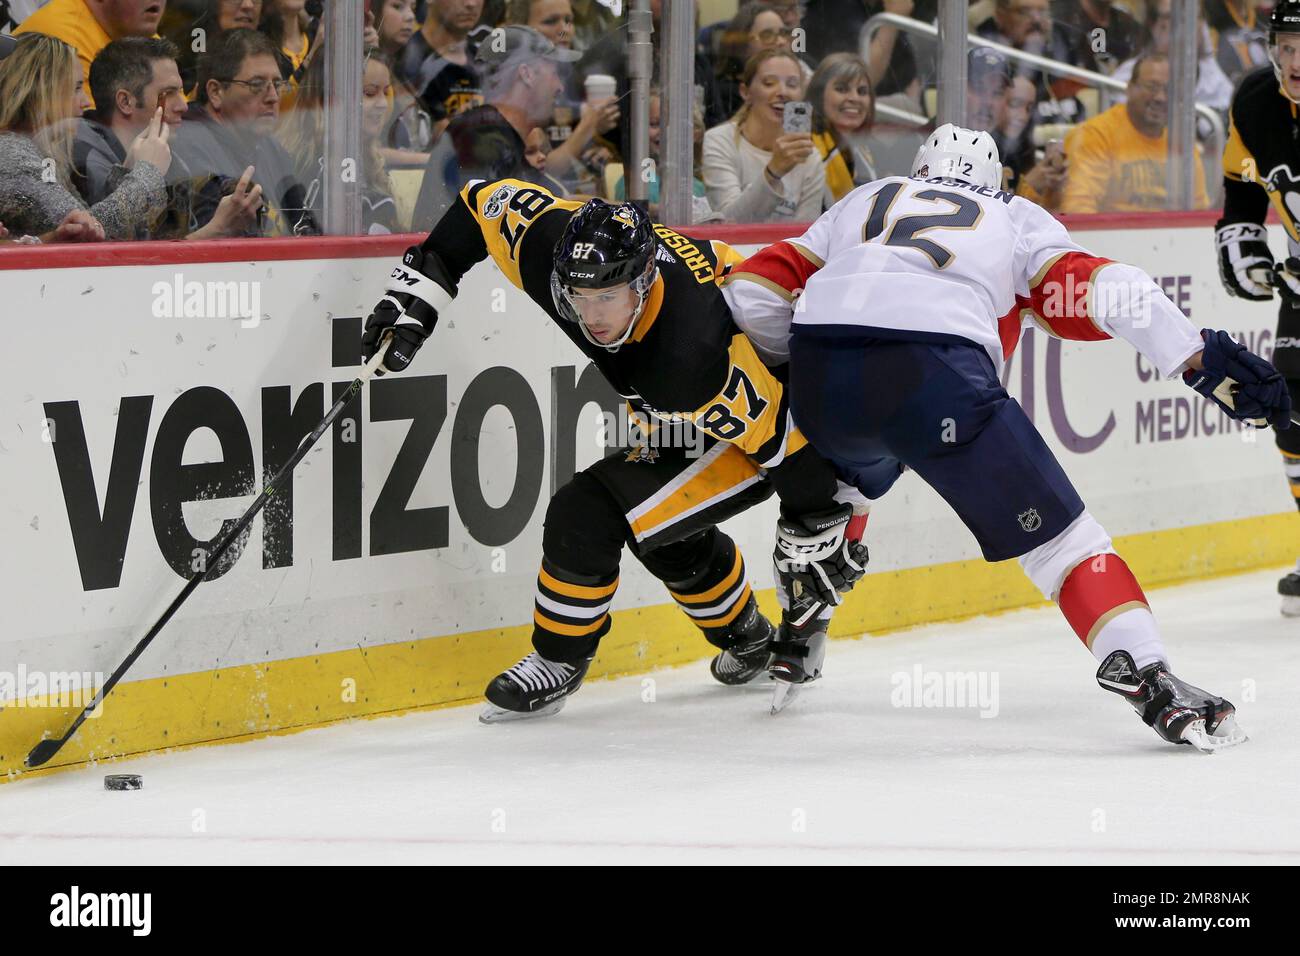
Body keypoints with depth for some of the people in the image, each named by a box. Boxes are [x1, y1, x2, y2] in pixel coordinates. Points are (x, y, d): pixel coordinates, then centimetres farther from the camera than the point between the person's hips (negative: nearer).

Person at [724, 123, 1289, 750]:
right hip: (936, 375, -4)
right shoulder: (1015, 217, 28)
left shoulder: (864, 202, 34)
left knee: (845, 480, 38)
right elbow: (1111, 293, 11)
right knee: (1057, 534, 1)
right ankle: (1151, 682, -14)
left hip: (821, 374, 4)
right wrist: (1200, 359, 7)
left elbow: (755, 290, 25)